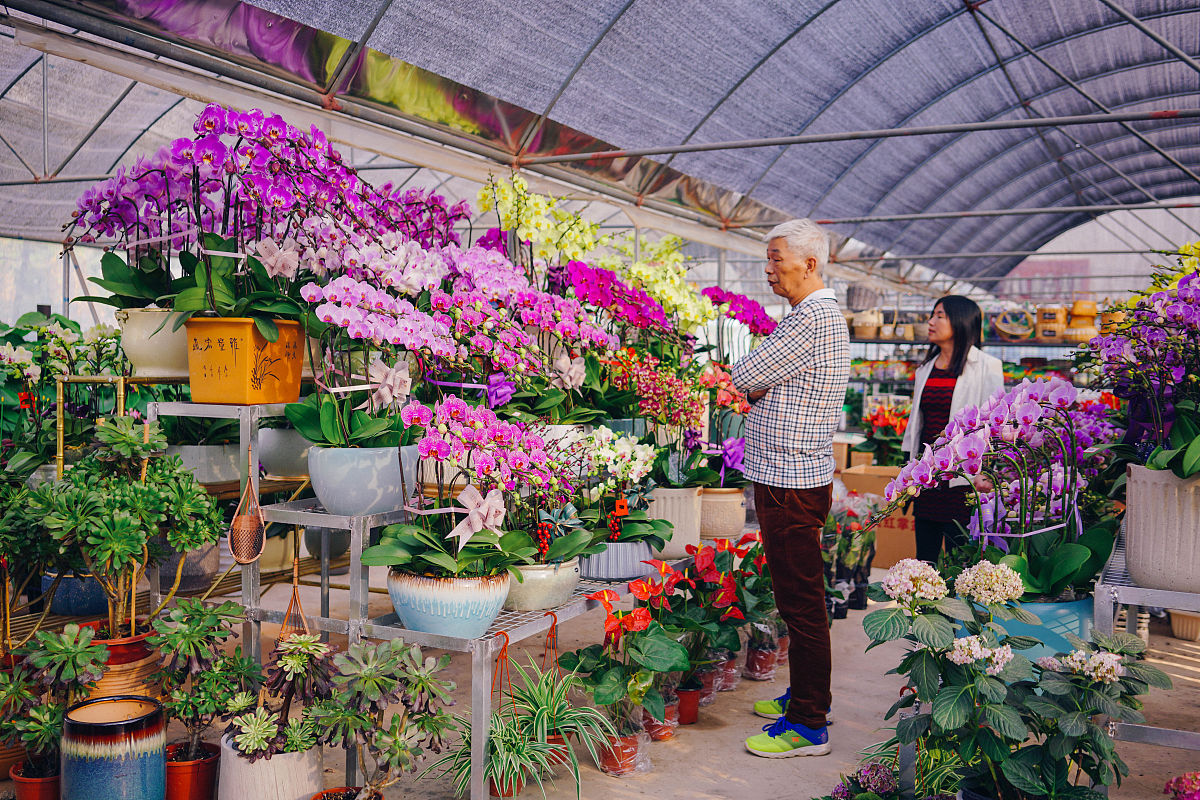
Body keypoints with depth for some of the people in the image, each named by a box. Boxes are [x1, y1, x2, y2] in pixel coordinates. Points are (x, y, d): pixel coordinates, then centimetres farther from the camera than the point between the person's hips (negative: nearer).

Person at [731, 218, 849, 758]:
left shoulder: (815, 319, -17)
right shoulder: (818, 315, 17)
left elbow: (742, 377, -16)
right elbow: (759, 384, 19)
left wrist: (752, 382, 6)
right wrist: (758, 388, -3)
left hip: (792, 485, -10)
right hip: (789, 478, 10)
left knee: (802, 603, -4)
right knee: (799, 599, 18)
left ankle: (808, 725, 4)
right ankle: (807, 694, 31)